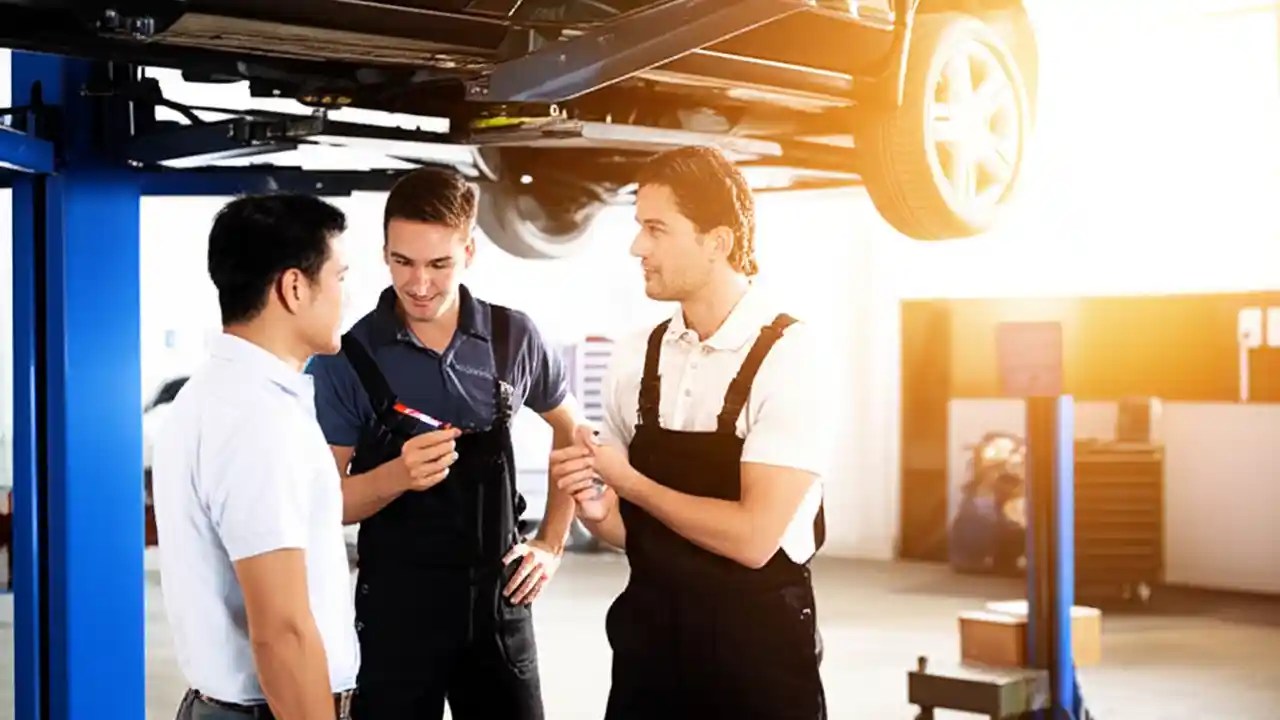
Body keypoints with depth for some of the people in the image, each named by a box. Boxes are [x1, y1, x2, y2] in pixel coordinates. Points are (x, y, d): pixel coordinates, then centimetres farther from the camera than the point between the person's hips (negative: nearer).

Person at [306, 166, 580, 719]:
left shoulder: (514, 338, -2)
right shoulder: (347, 359, -9)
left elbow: (572, 433, 14)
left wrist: (552, 543, 8)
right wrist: (397, 476, -26)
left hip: (499, 595, 3)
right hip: (396, 601, -2)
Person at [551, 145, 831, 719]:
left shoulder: (790, 357, -16)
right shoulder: (634, 359, 1)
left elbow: (753, 537, -22)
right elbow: (628, 525, 11)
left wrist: (629, 482, -12)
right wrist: (595, 509, -11)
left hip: (757, 642, -5)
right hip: (649, 633, 5)